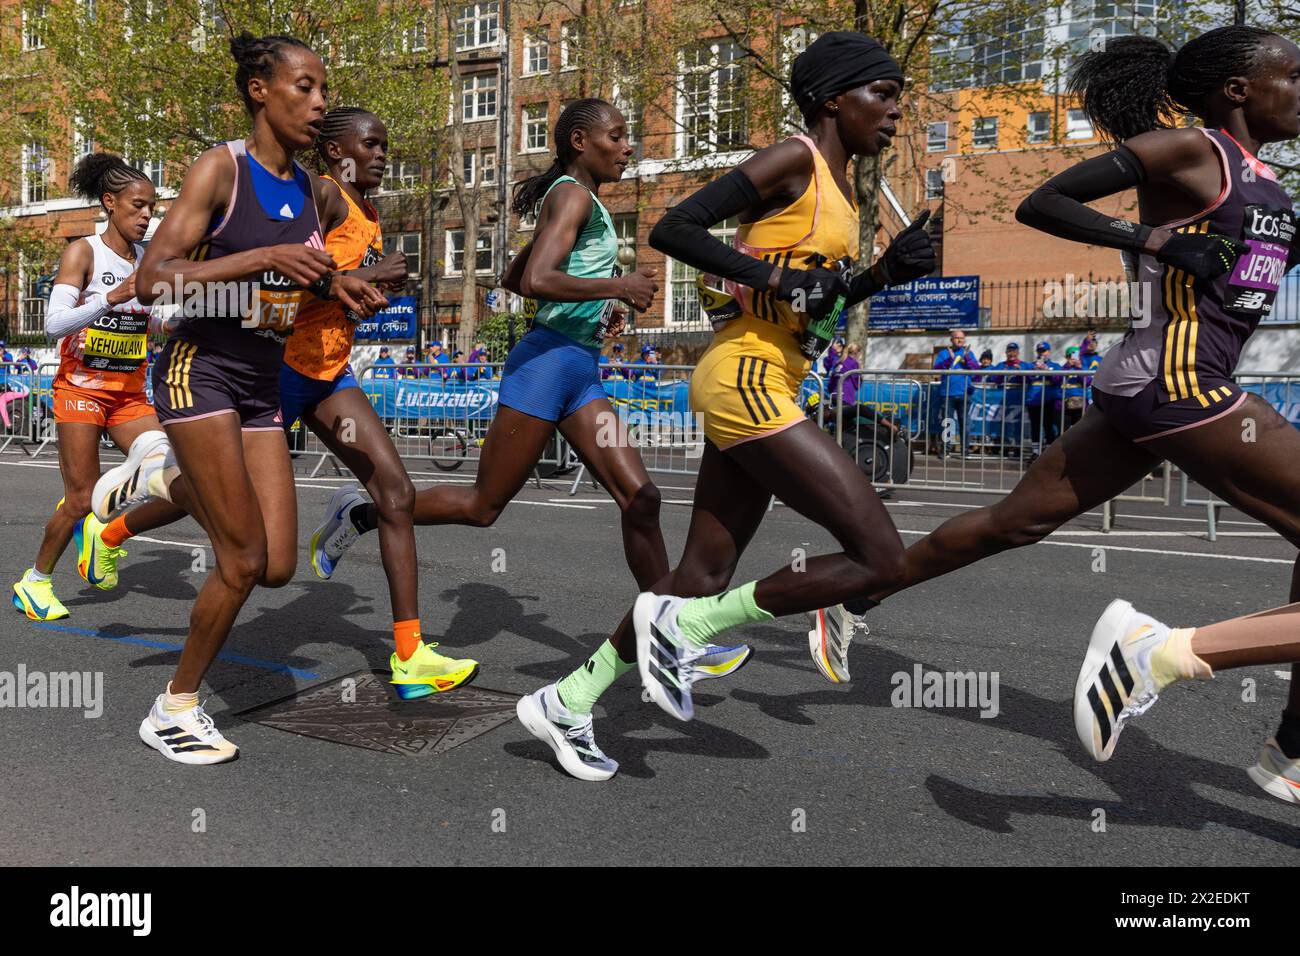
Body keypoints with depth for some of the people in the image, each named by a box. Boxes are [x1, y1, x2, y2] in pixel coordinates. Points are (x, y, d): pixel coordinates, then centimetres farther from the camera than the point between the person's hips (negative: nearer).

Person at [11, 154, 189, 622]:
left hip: (130, 393, 5)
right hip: (82, 387, -5)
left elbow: (161, 325, 14)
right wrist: (111, 299, -28)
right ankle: (33, 581, 23)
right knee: (81, 501, -2)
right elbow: (54, 324, -17)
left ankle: (108, 537, 15)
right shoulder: (83, 252, -8)